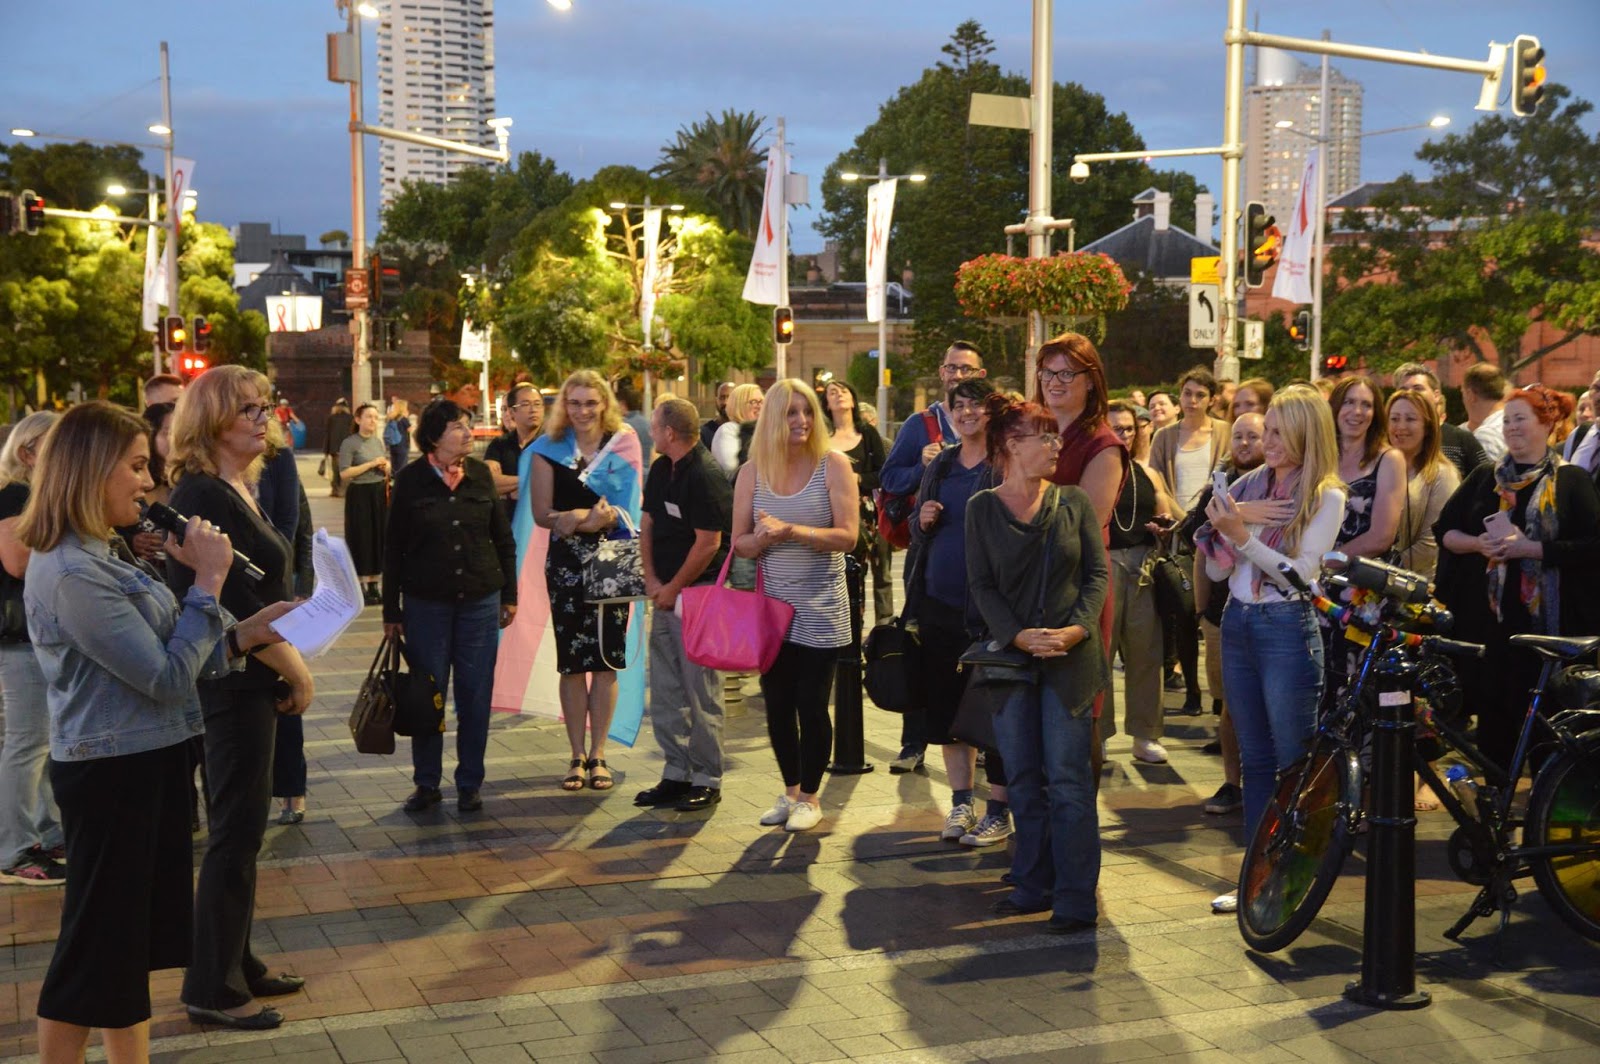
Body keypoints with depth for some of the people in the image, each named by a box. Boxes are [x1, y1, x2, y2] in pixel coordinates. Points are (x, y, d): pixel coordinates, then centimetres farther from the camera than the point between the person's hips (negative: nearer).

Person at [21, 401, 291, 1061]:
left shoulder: (103, 556, 10)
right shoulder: (70, 574, -22)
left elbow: (160, 656, 12)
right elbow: (166, 678, -21)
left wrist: (243, 635, -1)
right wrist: (209, 581, -16)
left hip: (147, 766, 10)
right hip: (111, 776, -10)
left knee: (134, 940, 18)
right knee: (96, 946, 4)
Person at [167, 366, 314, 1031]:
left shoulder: (236, 490, 12)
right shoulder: (205, 497, -18)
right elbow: (235, 607, -23)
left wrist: (288, 668, 13)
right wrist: (296, 670, -14)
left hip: (251, 683, 10)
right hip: (231, 686, -10)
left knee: (242, 827, 16)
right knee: (236, 832, -2)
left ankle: (236, 967, 28)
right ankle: (212, 989, 10)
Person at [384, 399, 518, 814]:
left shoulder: (481, 475, 2)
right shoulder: (410, 480, -4)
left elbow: (503, 538, 10)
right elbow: (393, 548, 0)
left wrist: (509, 594, 7)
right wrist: (391, 610, 0)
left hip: (480, 601, 2)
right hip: (426, 604, -2)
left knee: (476, 694, 5)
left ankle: (470, 783, 17)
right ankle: (427, 784, 17)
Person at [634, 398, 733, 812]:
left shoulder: (705, 476, -16)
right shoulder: (660, 470, 11)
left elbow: (708, 544, -18)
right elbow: (647, 525, 15)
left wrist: (673, 589, -11)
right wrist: (652, 580, 3)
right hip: (665, 592, 9)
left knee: (701, 690, -2)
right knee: (665, 689, 12)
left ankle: (706, 781, 7)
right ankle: (676, 775, 21)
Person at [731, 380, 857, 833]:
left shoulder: (833, 464, -7)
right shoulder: (752, 472, 1)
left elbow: (847, 536, -14)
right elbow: (740, 542, 2)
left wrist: (792, 531, -24)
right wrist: (763, 538, -19)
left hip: (820, 606, -3)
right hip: (771, 605, 3)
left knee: (811, 703, 1)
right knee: (777, 703, 11)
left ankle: (809, 797, 19)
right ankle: (790, 790, 30)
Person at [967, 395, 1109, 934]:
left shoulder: (1073, 502, 4)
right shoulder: (983, 508, 3)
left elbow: (1097, 573, 2)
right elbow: (981, 583, 0)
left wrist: (1079, 628, -13)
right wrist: (1016, 635, -13)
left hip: (1070, 657, -1)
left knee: (1068, 779, -3)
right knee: (1022, 779, 8)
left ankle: (1076, 897, 2)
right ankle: (1033, 885, 20)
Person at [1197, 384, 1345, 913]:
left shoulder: (1326, 497, -6)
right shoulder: (1250, 484, 7)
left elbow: (1301, 573, -16)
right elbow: (1216, 571, 5)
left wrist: (1242, 536, -23)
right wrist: (1223, 524, -12)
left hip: (1287, 628, -6)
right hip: (1237, 624, 6)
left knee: (1294, 761, -1)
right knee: (1255, 760, 12)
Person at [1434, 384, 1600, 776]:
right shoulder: (1485, 477, 13)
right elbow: (1444, 531, 12)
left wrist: (1529, 547, -19)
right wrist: (1478, 543, -8)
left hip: (1548, 621, -3)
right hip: (1490, 616, 3)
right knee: (1493, 713, 6)